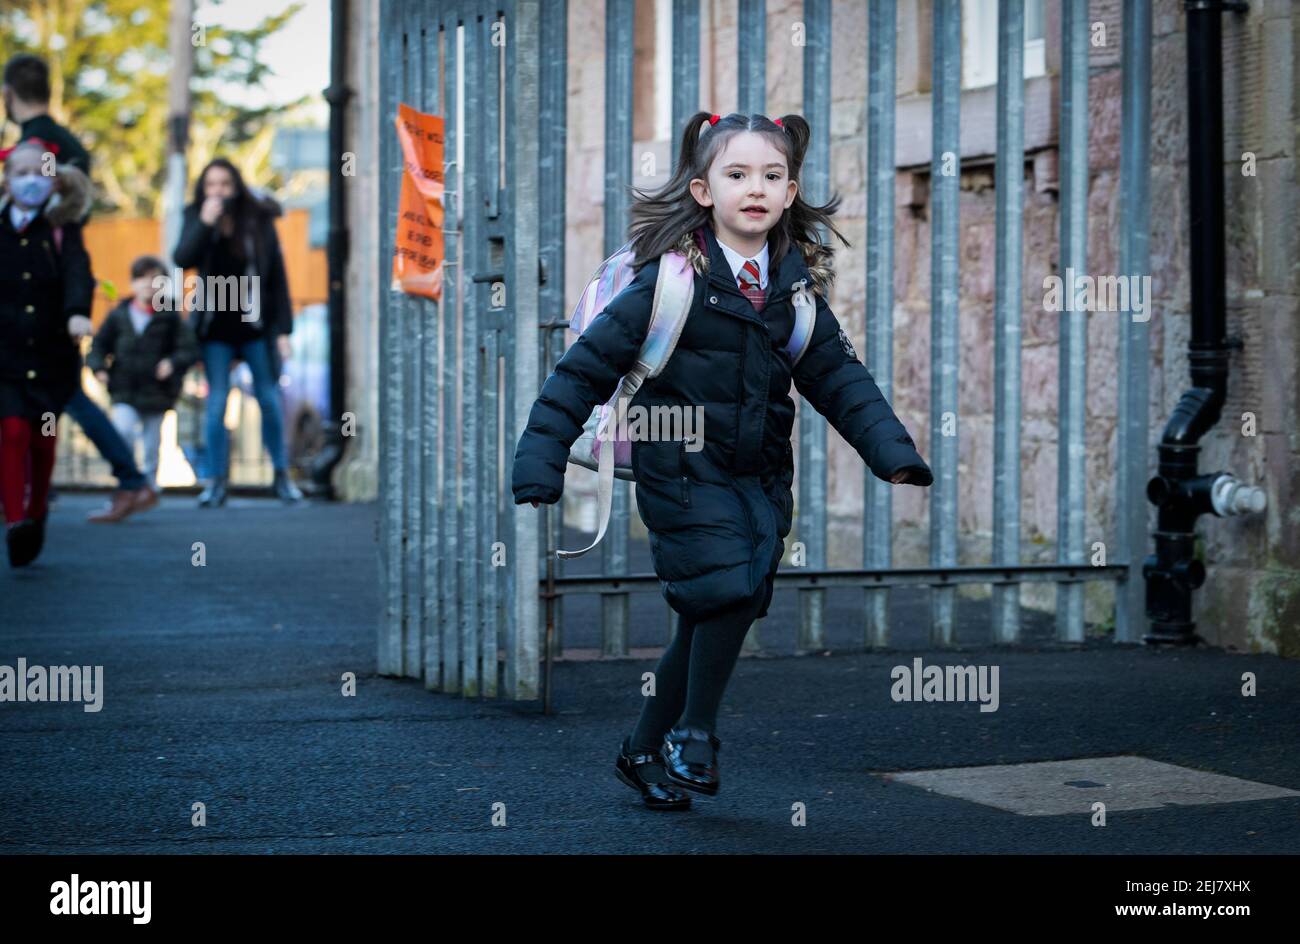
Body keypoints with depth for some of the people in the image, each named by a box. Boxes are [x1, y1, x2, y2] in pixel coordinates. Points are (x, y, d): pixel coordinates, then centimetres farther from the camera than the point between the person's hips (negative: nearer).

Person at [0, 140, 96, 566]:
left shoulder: (62, 229, 3)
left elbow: (77, 273, -14)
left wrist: (77, 312, -34)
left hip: (51, 352, 0)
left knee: (42, 441, 7)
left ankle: (36, 516, 26)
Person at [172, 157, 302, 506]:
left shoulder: (259, 220, -5)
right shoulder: (196, 219, -1)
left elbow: (277, 277, -3)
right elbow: (182, 259, -17)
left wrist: (283, 329, -6)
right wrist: (204, 224, -30)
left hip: (256, 324, -1)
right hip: (215, 327, 1)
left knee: (269, 399, 1)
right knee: (216, 403, -2)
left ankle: (281, 475, 14)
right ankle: (217, 481, 3)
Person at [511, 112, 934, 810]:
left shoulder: (795, 284, 4)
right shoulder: (673, 279, -12)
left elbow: (837, 375, 7)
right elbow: (589, 364, -10)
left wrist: (892, 451, -6)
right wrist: (541, 459, -13)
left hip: (759, 476, 5)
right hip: (682, 469, -5)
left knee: (713, 620, 8)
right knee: (727, 591, -19)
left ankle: (645, 752, 26)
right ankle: (693, 735, 3)